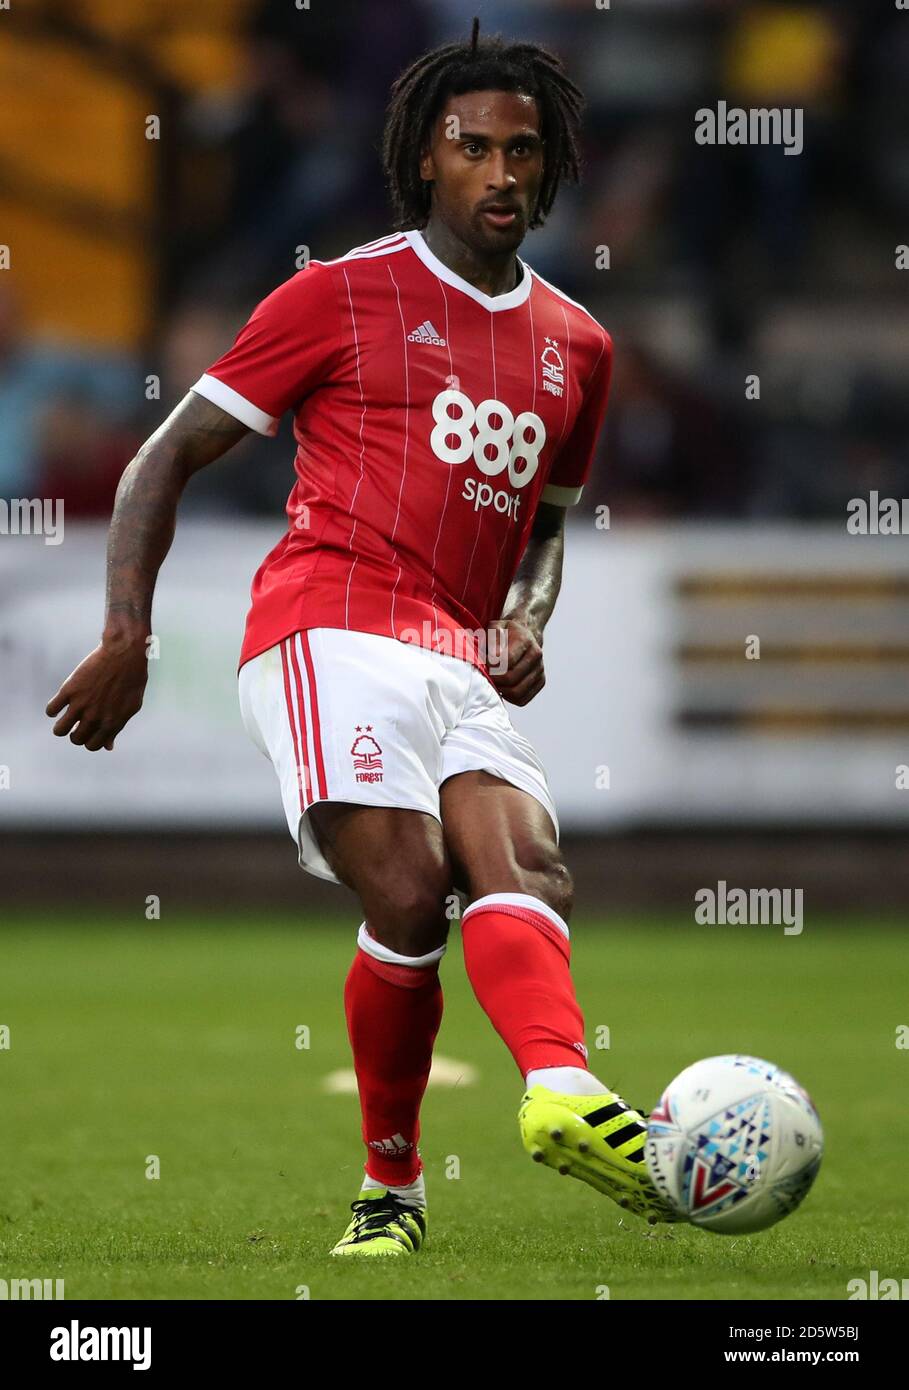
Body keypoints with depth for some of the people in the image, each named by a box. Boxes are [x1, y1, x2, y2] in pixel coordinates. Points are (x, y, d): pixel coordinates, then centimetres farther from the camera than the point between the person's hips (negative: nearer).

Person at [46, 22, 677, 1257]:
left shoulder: (576, 346, 20)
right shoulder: (343, 296, 5)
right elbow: (170, 457, 6)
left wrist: (526, 623, 11)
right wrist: (127, 636, -4)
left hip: (462, 666, 5)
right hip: (334, 632, -5)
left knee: (526, 867, -23)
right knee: (410, 894, -22)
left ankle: (562, 1094, -48)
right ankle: (390, 1187, -7)